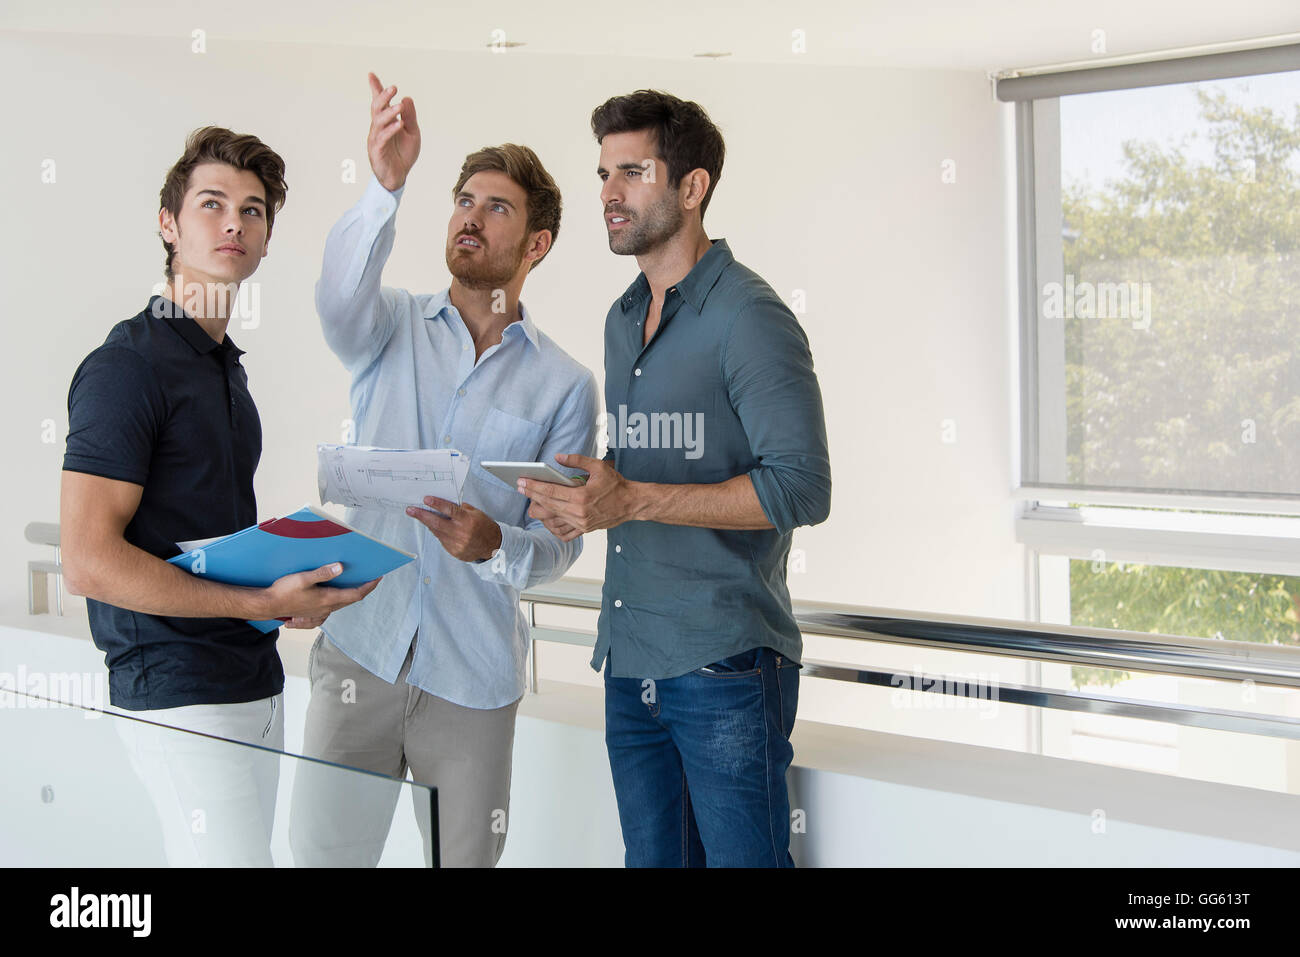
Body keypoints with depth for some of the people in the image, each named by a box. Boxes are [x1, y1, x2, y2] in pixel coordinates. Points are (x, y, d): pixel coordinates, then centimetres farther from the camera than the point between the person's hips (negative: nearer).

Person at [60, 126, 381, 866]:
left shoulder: (227, 365, 16)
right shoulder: (128, 366, -11)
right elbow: (89, 562, -18)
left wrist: (296, 576, 5)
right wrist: (261, 603, -19)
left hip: (256, 682, 9)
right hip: (181, 694, -9)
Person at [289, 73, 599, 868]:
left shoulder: (565, 385, 4)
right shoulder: (393, 328, 6)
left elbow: (560, 544, 1)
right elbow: (340, 295, -19)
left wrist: (495, 546, -21)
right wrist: (385, 186, -36)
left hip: (473, 676, 0)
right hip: (359, 651, 0)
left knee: (464, 859, 6)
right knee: (323, 852, 0)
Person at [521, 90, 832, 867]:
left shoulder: (749, 316, -11)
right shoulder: (623, 320, 15)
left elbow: (801, 489, -18)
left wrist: (633, 501, -22)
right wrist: (579, 502, 2)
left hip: (725, 665, -8)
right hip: (630, 659, 8)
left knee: (742, 858, -1)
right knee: (653, 858, 14)